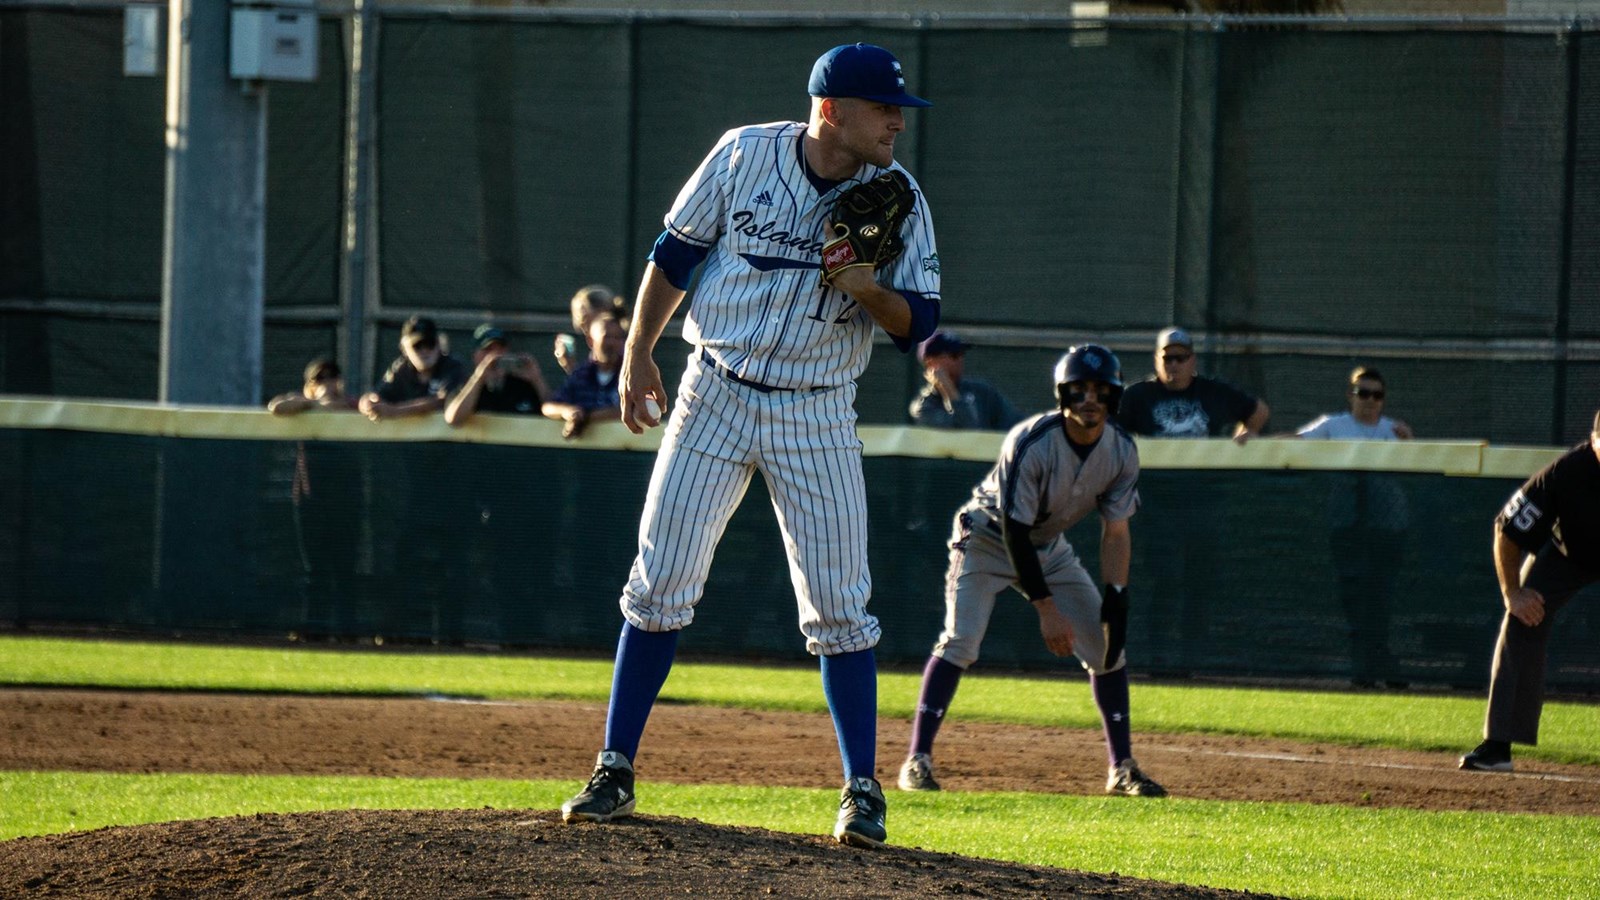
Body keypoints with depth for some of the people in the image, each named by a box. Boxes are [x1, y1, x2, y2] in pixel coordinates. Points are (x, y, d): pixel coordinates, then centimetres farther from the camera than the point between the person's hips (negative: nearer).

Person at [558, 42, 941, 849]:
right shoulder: (745, 155, -7)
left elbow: (918, 325, -6)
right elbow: (676, 253, 3)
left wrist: (869, 289, -25)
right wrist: (638, 354, -1)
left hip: (817, 418, 0)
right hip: (716, 395, 0)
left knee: (838, 605, -3)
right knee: (659, 584, -1)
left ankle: (862, 790, 6)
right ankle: (614, 773, 7)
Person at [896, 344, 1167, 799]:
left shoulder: (1121, 451, -15)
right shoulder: (1030, 444, -32)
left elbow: (1115, 531, -6)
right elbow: (1014, 532, -29)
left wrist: (1116, 598, -18)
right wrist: (1046, 608, -29)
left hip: (1049, 547, 6)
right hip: (988, 538, -6)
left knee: (1107, 646, 0)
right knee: (960, 641, -22)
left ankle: (1122, 767, 10)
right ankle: (917, 759, -20)